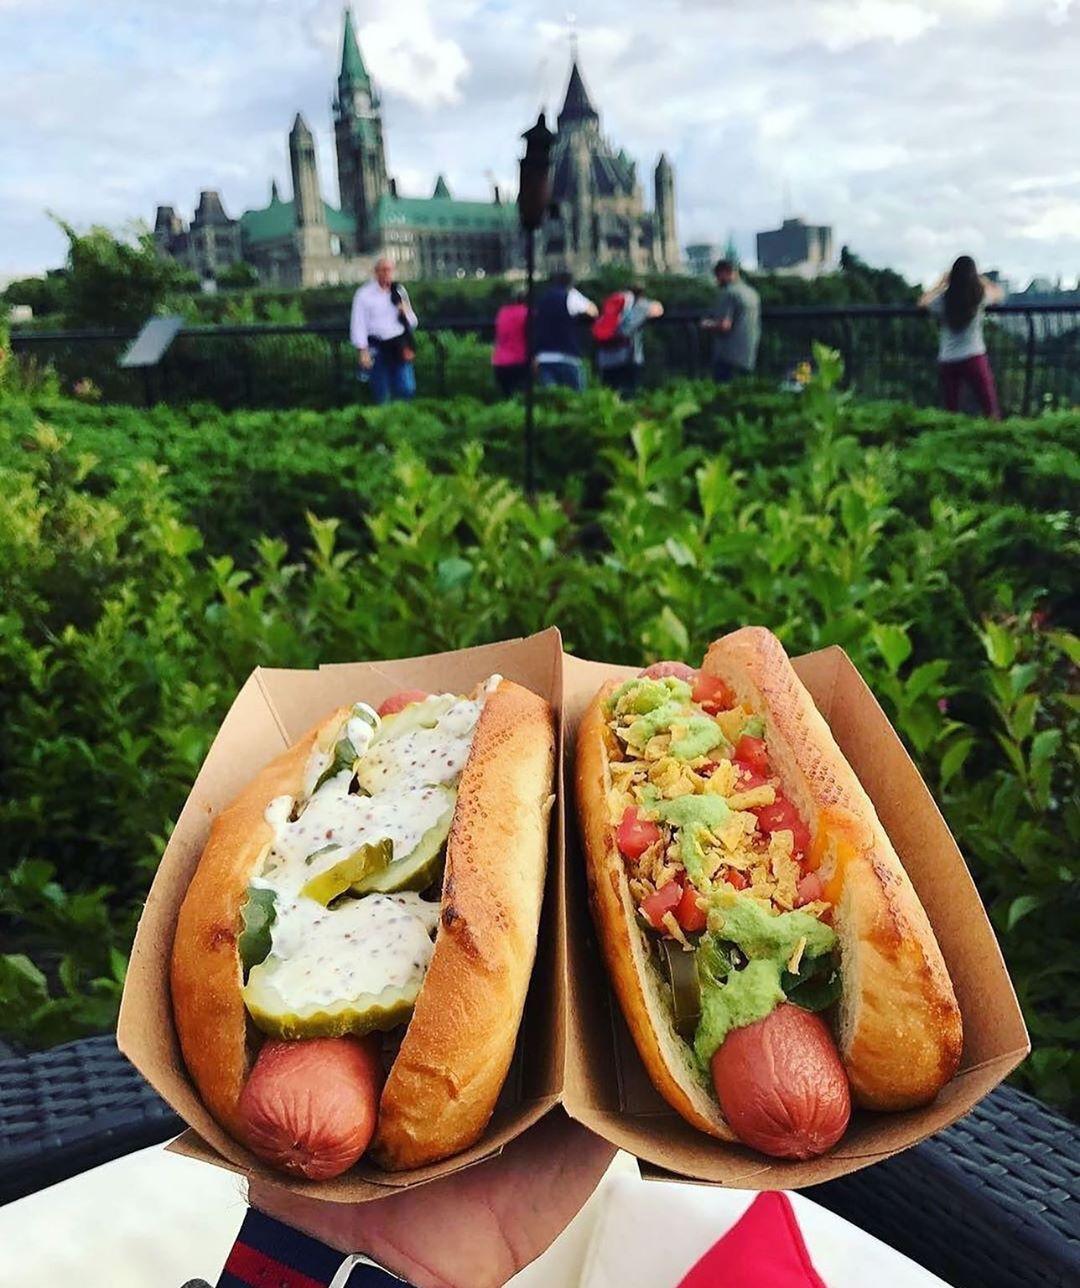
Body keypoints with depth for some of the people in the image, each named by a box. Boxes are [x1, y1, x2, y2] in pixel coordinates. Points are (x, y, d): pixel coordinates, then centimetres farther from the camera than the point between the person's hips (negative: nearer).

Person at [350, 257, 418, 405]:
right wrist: (363, 351, -11)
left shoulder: (399, 291, 8)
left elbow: (412, 322, 15)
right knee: (382, 395, 1)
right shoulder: (365, 294, -4)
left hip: (399, 345, 3)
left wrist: (405, 311, -7)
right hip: (377, 347, -3)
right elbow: (358, 324, -5)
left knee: (407, 390, -4)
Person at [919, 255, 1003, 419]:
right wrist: (980, 280, 31)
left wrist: (940, 283, 29)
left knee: (950, 413, 8)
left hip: (946, 361, 3)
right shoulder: (979, 297, -3)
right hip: (974, 358, -2)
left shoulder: (942, 300, 0)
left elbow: (922, 302, 21)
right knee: (991, 411, -1)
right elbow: (999, 292, 20)